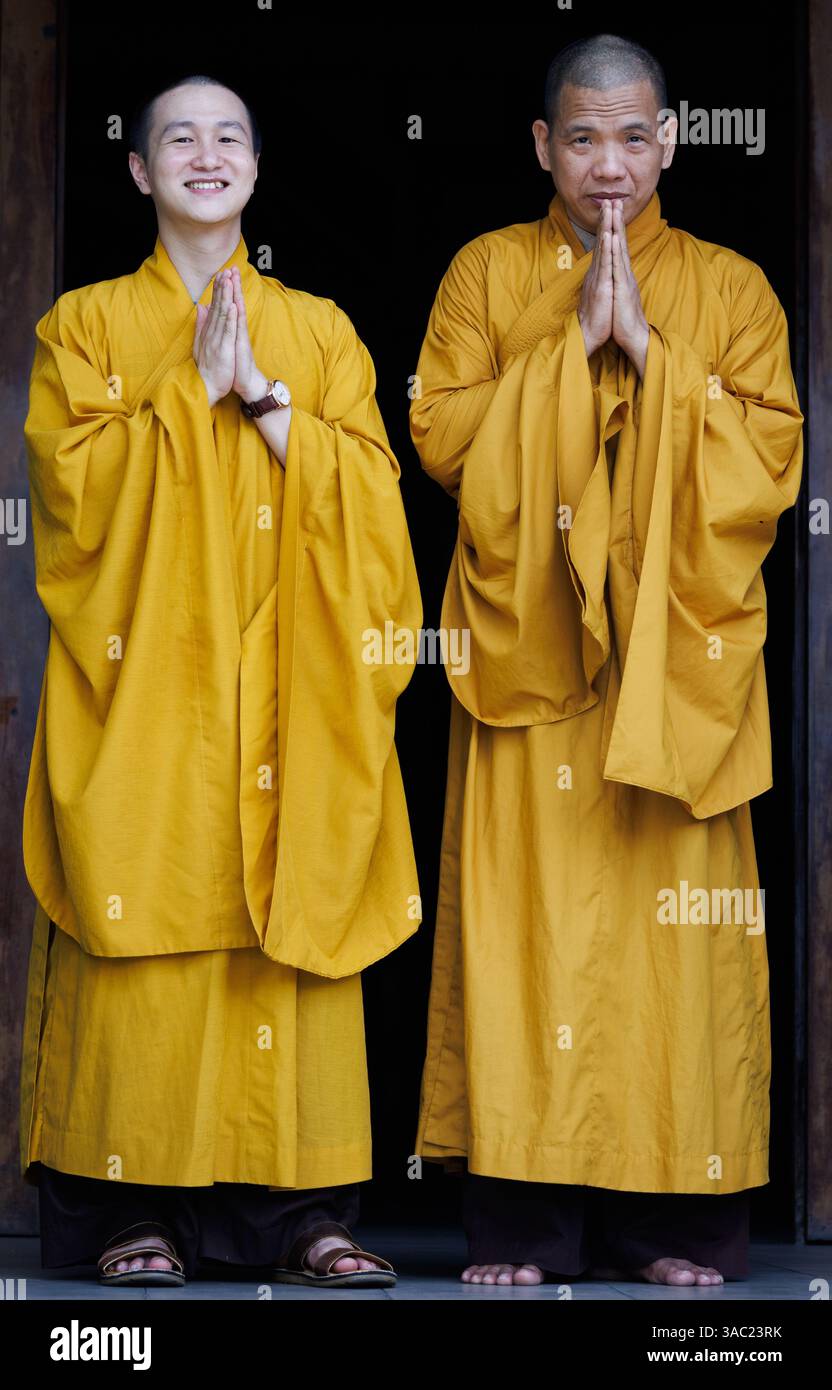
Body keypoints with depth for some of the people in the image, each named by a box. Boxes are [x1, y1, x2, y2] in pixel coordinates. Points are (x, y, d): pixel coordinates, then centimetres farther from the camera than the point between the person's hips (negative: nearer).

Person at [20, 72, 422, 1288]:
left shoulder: (318, 330, 14)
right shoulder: (87, 324, 10)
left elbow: (370, 491, 2)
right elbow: (74, 480, -5)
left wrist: (262, 392, -9)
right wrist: (193, 385, -9)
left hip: (283, 684, 2)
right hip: (144, 680, -1)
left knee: (287, 920, -3)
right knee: (147, 922, -7)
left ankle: (305, 1208, 0)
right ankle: (136, 1204, -1)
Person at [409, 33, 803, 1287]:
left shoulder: (731, 289, 9)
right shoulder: (486, 273, 10)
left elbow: (769, 464, -2)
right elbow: (443, 436, -2)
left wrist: (647, 351, -9)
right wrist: (570, 343, -8)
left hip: (673, 653, 0)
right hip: (527, 648, 0)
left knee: (673, 915, -3)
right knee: (528, 911, -5)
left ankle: (673, 1218, 5)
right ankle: (521, 1217, 1)